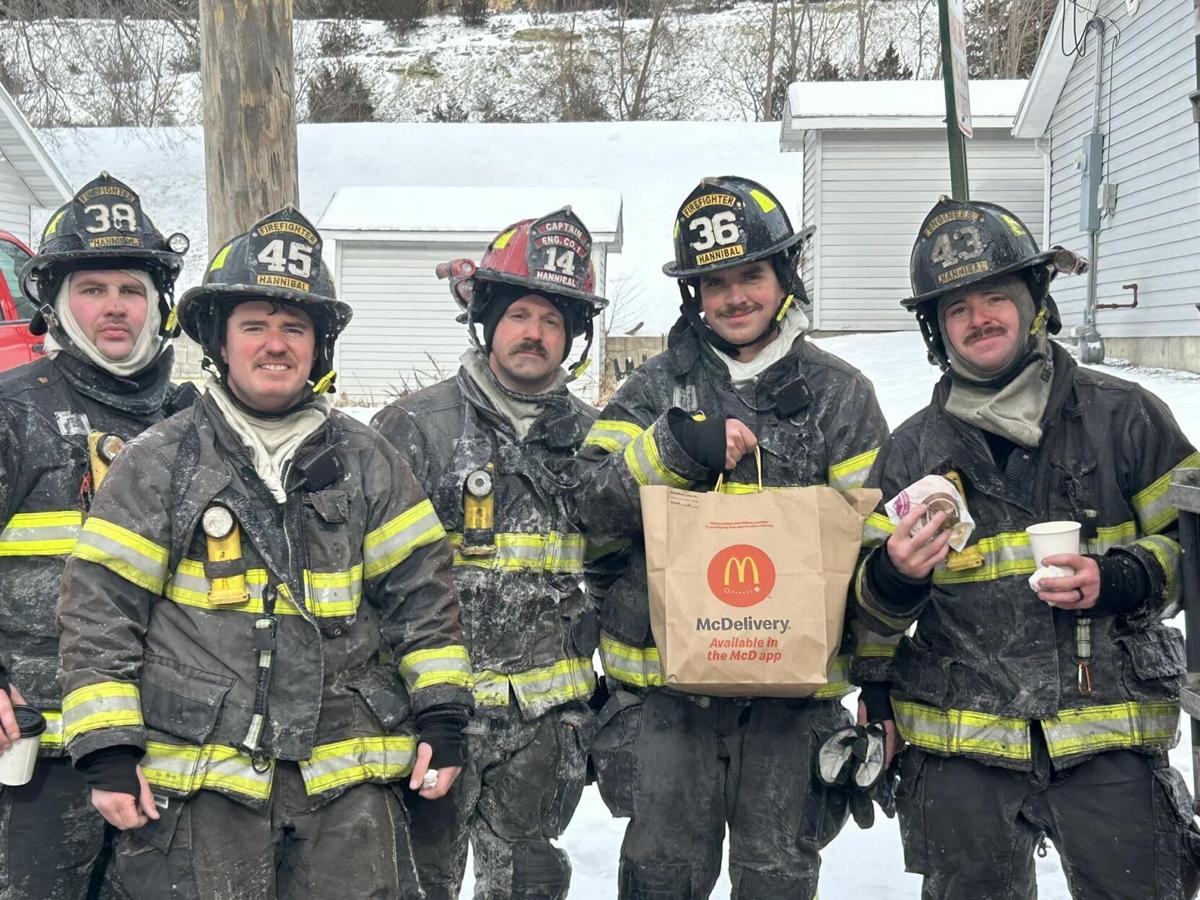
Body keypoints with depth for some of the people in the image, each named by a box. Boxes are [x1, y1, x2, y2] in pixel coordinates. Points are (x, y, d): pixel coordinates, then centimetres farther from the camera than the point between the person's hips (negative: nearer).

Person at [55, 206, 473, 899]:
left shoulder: (366, 461, 7)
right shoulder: (159, 461, 0)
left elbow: (422, 589, 9)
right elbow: (101, 605, 0)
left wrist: (441, 714, 3)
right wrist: (107, 745, -5)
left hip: (346, 777, 2)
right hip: (195, 779, -2)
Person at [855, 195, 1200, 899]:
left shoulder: (1124, 416, 2)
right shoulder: (911, 451, 7)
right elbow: (874, 612, 9)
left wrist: (1120, 581, -14)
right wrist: (894, 575, -14)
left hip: (1109, 741, -1)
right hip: (959, 746, 2)